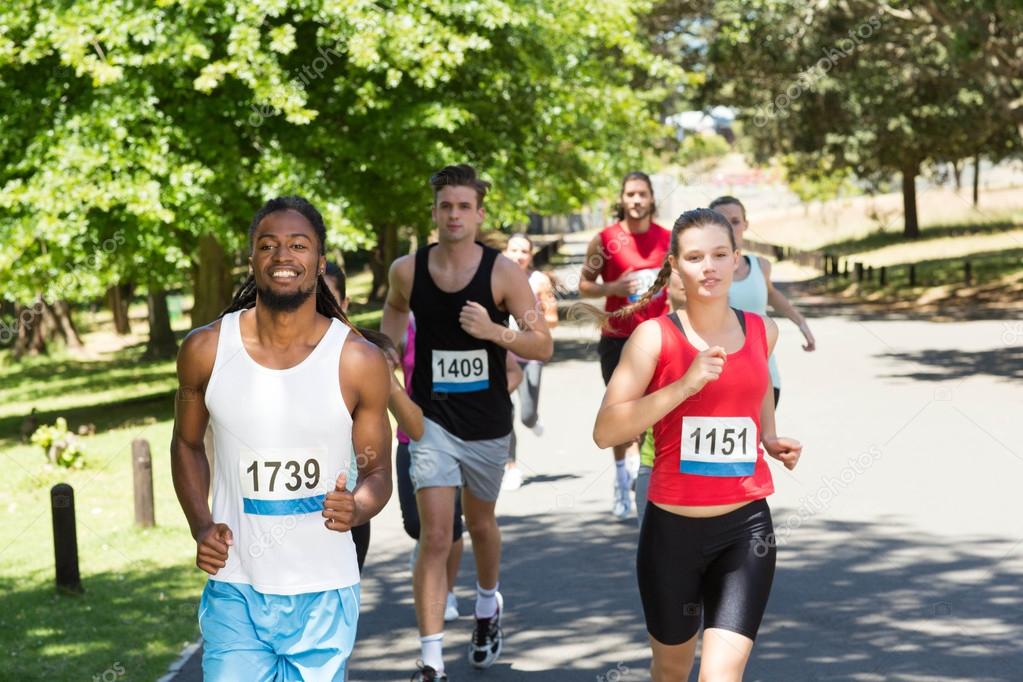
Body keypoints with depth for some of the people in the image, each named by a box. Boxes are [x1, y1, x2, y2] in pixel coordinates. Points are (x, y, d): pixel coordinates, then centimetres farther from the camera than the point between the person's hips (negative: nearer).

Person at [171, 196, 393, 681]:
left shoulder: (359, 362, -7)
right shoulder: (206, 350, -4)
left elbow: (377, 472, 3)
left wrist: (357, 509, -20)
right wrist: (200, 526, -2)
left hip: (323, 598, 0)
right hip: (235, 592, 0)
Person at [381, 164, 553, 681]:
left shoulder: (503, 272, -11)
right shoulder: (407, 270, -6)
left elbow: (542, 346, -13)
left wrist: (494, 331, -29)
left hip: (488, 423, 1)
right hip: (432, 420, -1)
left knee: (480, 524, 21)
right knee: (435, 537, -12)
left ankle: (488, 607, 51)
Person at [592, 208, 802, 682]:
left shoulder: (762, 332, 5)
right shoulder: (655, 336, -7)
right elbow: (605, 430, -16)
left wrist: (770, 439, 12)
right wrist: (685, 384, -22)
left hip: (747, 526, 2)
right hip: (672, 529, -1)